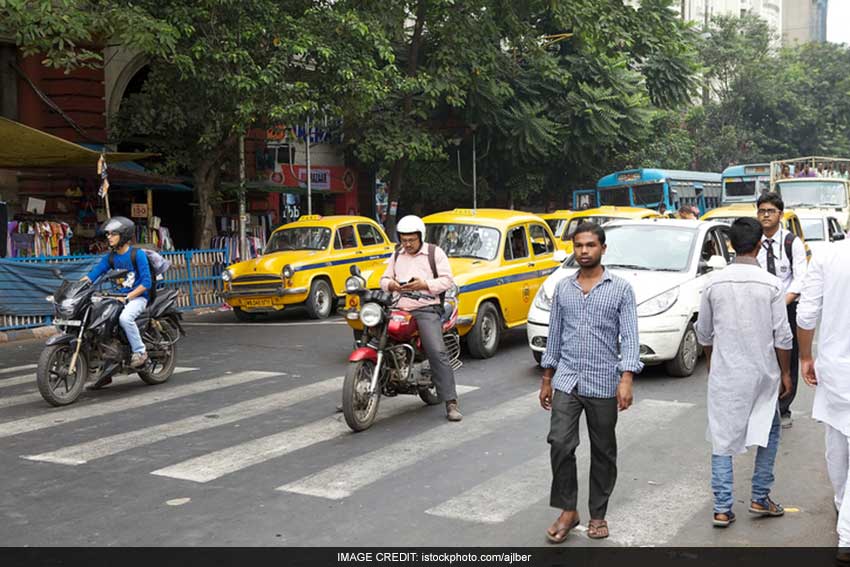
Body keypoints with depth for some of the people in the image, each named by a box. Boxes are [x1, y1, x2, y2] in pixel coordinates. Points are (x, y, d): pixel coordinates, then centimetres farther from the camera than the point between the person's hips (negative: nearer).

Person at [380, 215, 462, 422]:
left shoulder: (435, 253, 7)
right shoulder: (397, 256, 21)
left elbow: (447, 280, -1)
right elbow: (385, 278, 19)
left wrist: (424, 285, -16)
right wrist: (391, 285, -5)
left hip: (426, 309, -5)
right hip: (398, 309, 5)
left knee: (437, 352, -18)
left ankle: (451, 403, -17)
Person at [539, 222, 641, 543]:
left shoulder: (621, 288, -2)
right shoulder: (563, 289, 8)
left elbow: (629, 336, -9)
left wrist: (626, 379, -20)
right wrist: (546, 379, 13)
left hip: (603, 384, -2)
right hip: (566, 381, 2)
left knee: (603, 453, 8)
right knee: (560, 444, -10)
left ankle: (598, 514, 22)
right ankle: (567, 510, 5)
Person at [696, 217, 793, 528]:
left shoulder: (714, 283, -5)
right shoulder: (772, 284, -10)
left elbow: (704, 333, 5)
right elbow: (782, 336, -7)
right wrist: (785, 373, 6)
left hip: (724, 373, 1)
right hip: (763, 373, -1)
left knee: (722, 438, 7)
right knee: (769, 432, 20)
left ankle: (722, 509, 6)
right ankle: (760, 498, 21)